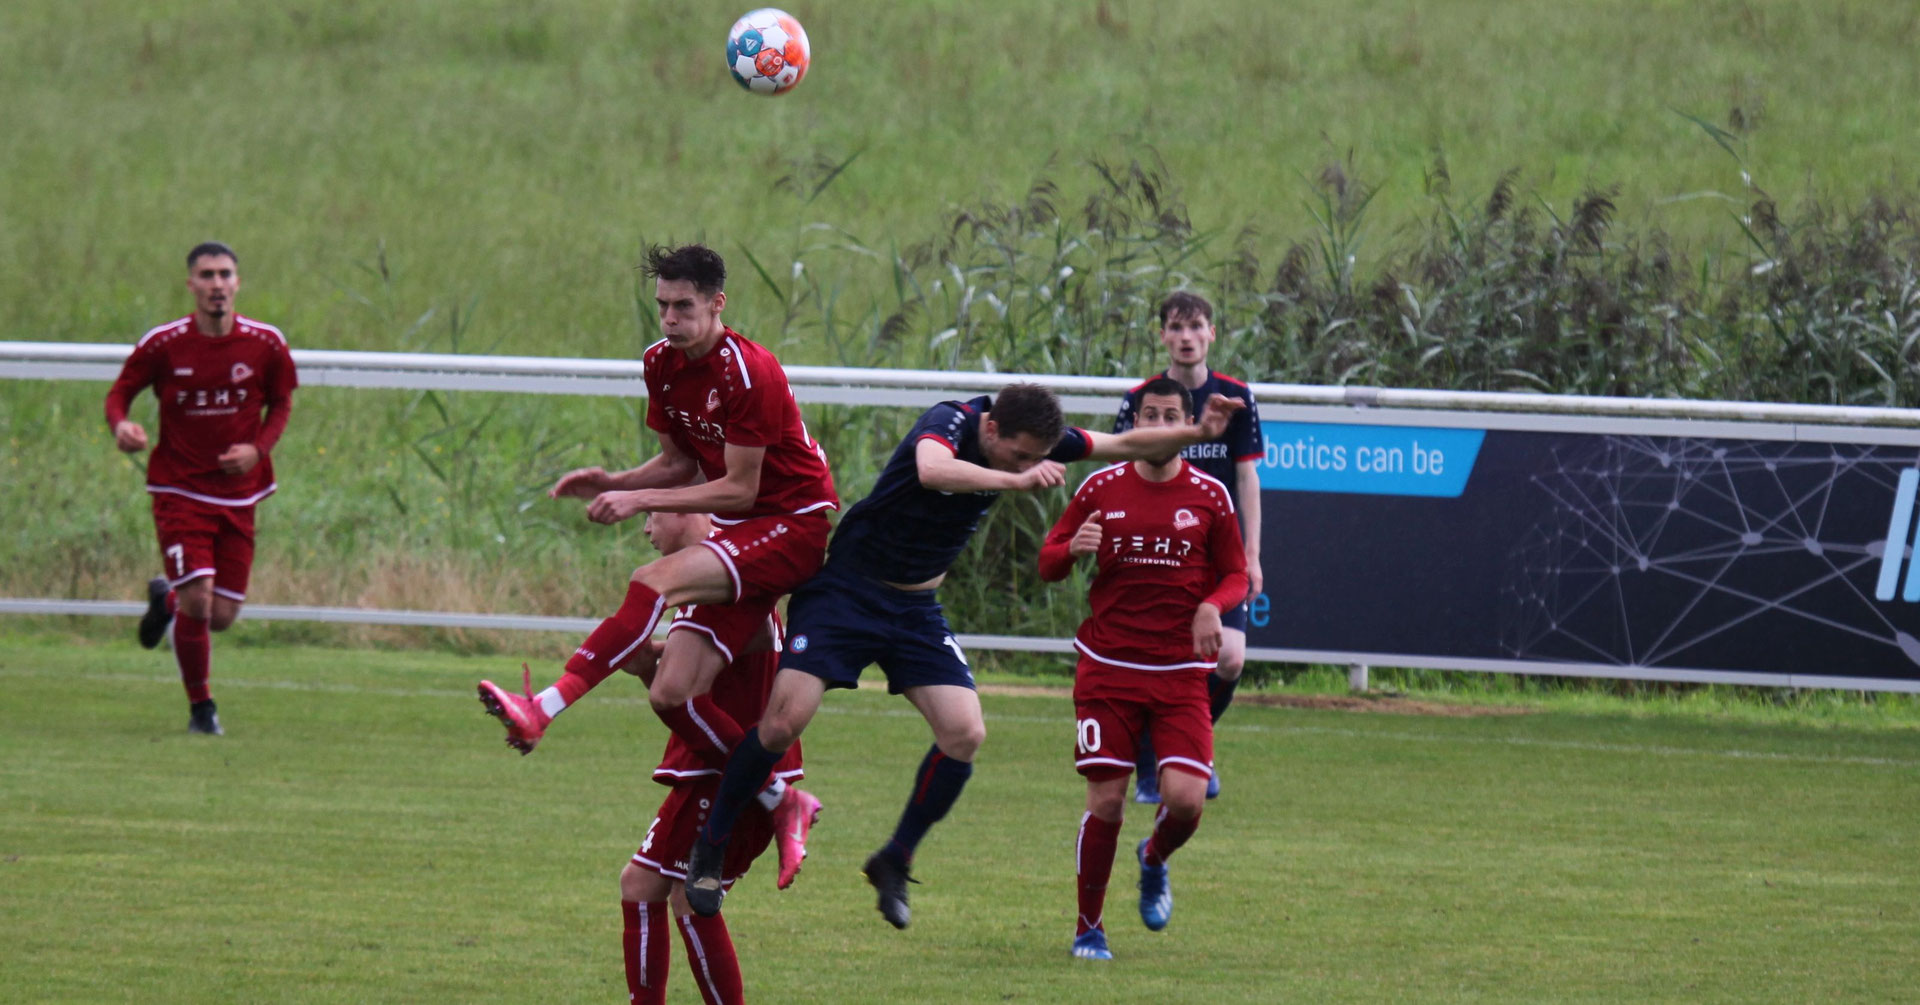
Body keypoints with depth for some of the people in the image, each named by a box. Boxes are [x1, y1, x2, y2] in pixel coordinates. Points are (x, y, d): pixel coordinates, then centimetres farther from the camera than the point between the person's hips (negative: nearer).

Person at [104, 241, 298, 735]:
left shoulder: (266, 344, -4)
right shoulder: (162, 344, -9)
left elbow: (281, 404, 10)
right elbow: (120, 392, 2)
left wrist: (259, 448, -9)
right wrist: (121, 425, -22)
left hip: (237, 495, 3)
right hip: (180, 490, -3)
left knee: (221, 616, 3)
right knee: (197, 599, -16)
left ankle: (166, 598, 40)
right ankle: (200, 705, 7)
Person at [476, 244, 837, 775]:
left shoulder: (748, 372, -19)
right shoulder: (661, 363, 5)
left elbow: (739, 490, -18)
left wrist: (640, 500, -20)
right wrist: (614, 484, -4)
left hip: (797, 526, -8)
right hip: (739, 533, 8)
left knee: (655, 581, -30)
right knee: (672, 692, -6)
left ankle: (542, 710, -39)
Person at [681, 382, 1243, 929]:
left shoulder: (1031, 441, -5)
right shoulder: (949, 423, -25)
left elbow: (1126, 445, 8)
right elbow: (932, 470, -49)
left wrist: (1200, 433, -3)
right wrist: (1017, 481, -59)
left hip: (917, 609, 6)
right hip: (846, 589, -6)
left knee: (964, 734, -9)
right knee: (785, 722, -17)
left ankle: (895, 862, 9)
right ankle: (709, 853, 1)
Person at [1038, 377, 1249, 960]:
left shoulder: (1209, 495, 4)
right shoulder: (1102, 489, 4)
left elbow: (1235, 576, 11)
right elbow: (1048, 565, 10)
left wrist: (1213, 605, -12)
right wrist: (1072, 549, -14)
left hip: (1181, 674, 0)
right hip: (1107, 668, 0)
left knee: (1186, 798, -14)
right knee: (1105, 803, -6)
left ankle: (1154, 862, 22)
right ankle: (1088, 928, 12)